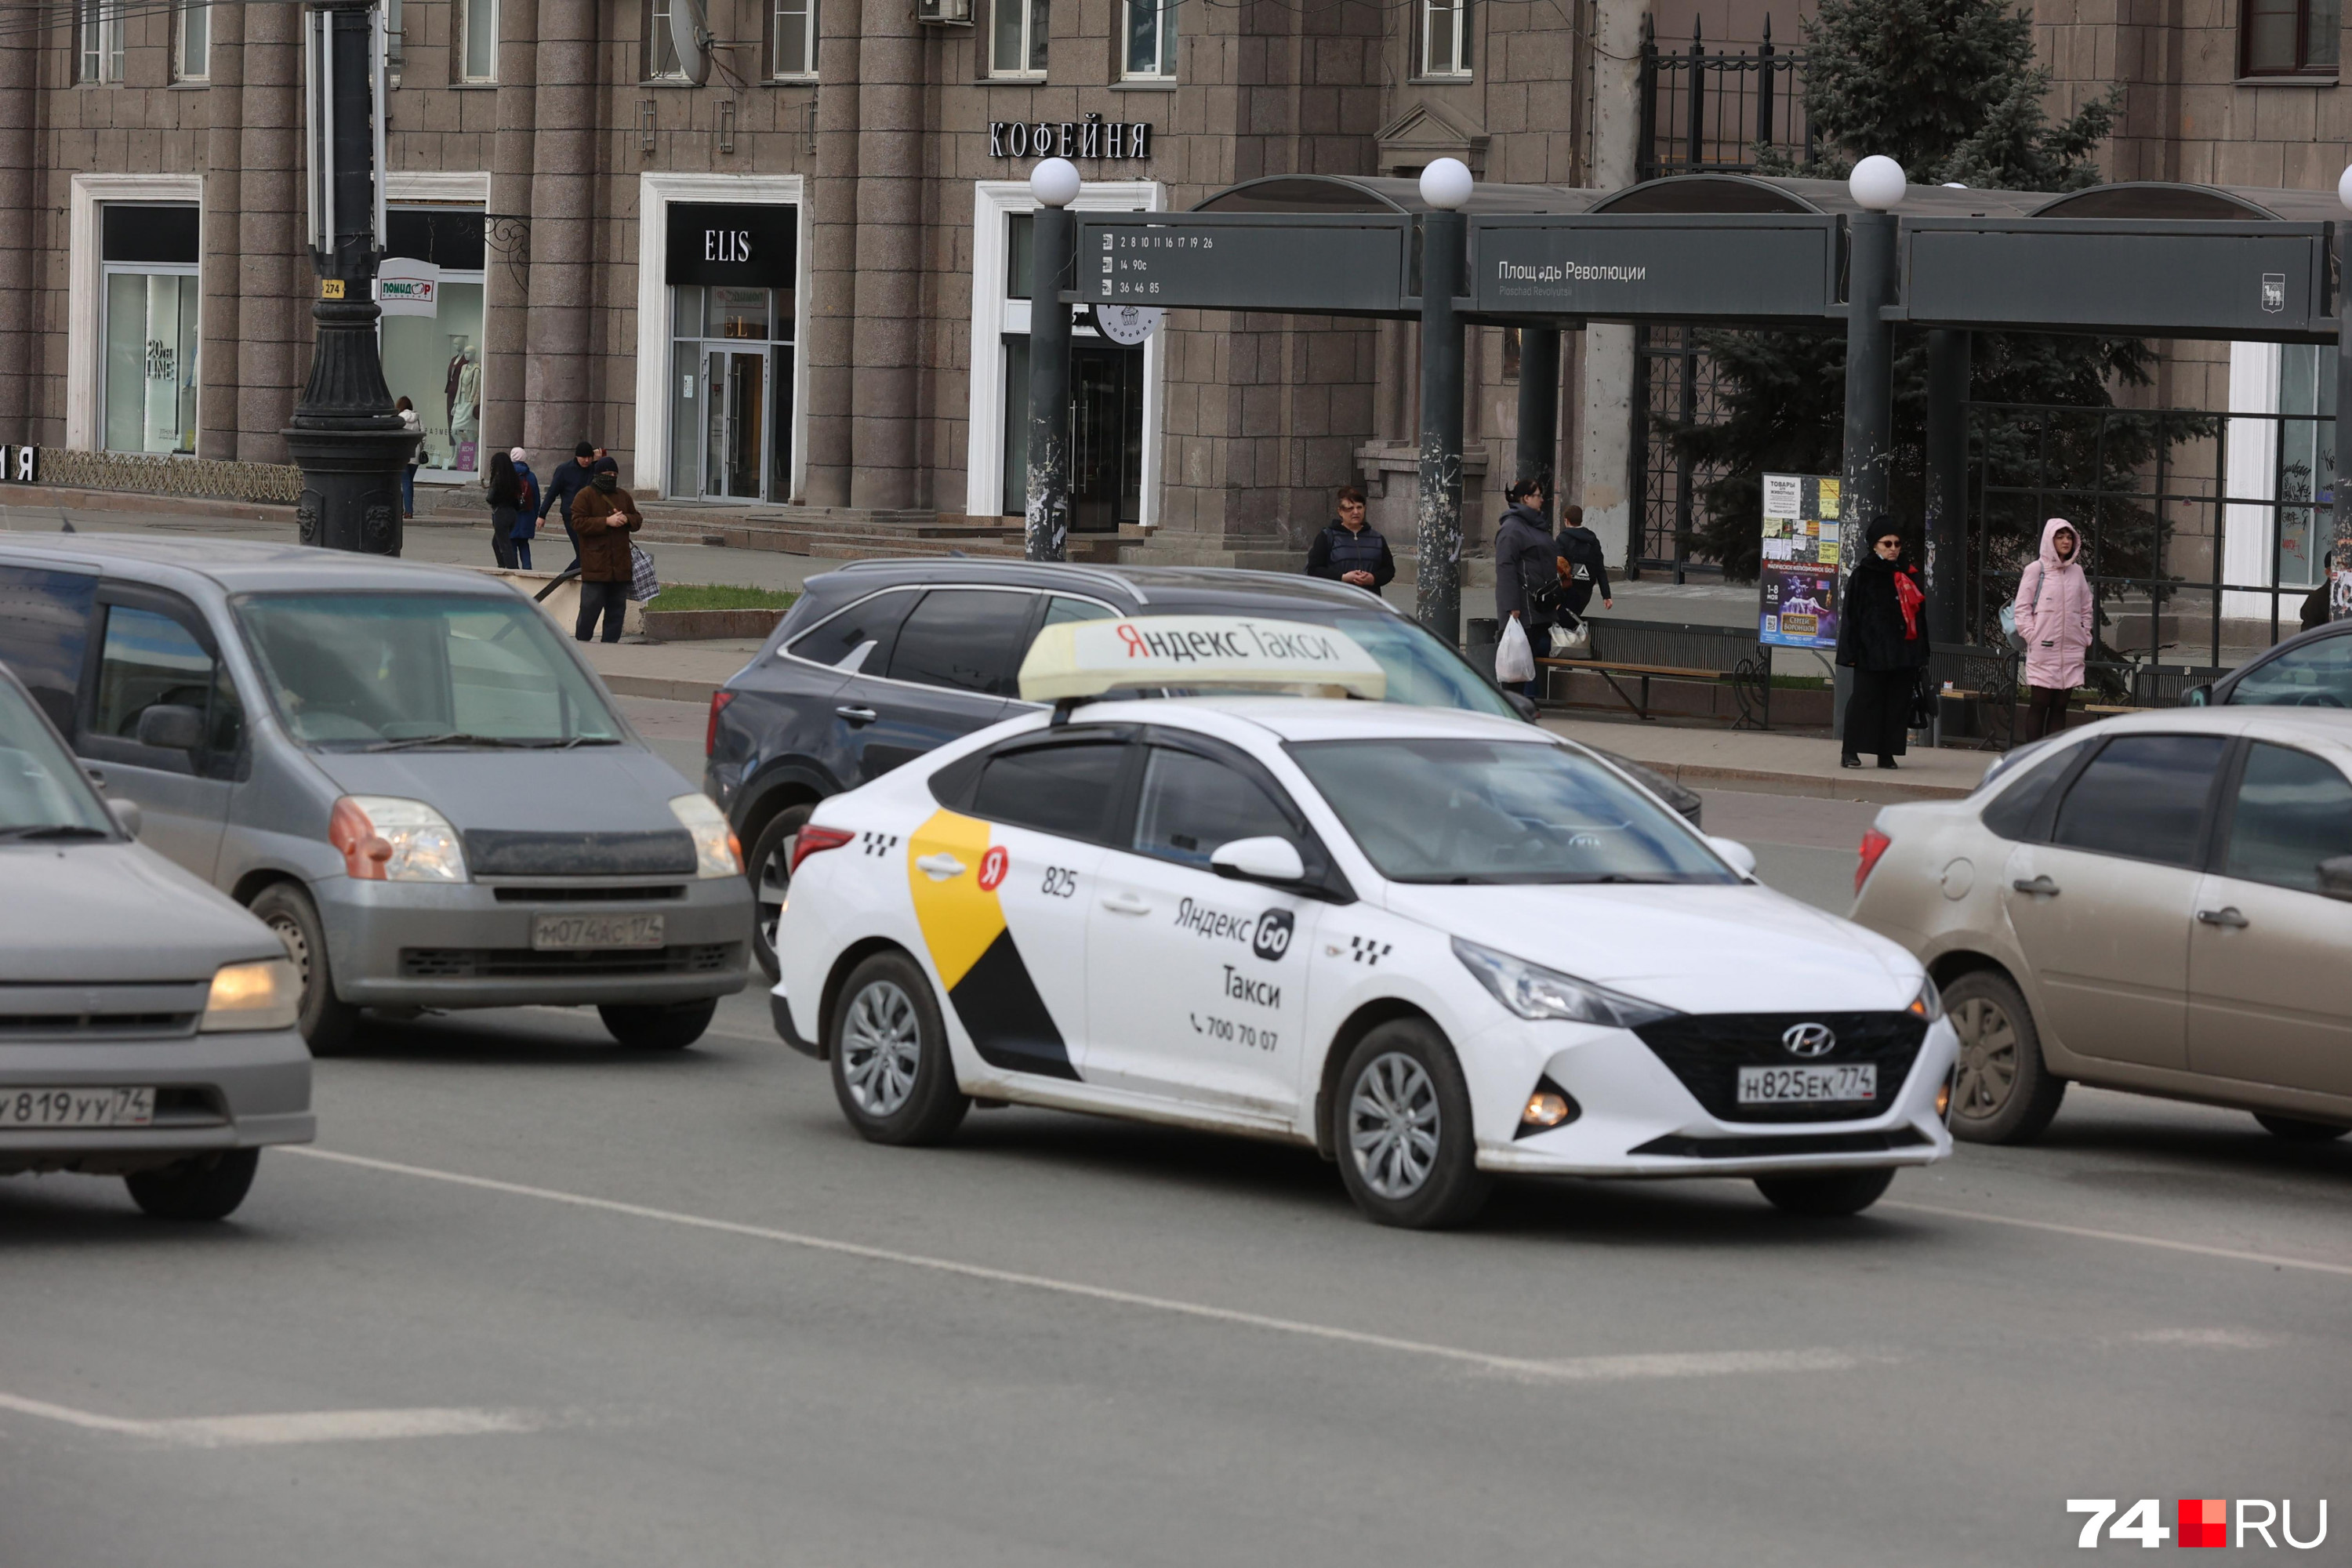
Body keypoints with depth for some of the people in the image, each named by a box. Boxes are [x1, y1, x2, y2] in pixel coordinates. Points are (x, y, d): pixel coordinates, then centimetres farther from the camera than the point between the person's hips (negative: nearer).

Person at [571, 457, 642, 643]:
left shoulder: (623, 496, 17)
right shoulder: (585, 497, -1)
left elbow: (638, 520, 19)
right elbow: (579, 523, -12)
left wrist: (626, 519, -5)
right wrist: (607, 522, -18)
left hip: (620, 566, 6)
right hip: (595, 564, -6)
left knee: (617, 608, 8)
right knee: (590, 608, -7)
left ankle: (611, 642, 14)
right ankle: (581, 641, 1)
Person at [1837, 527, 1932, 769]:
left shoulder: (1909, 575, 14)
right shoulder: (1863, 575, 0)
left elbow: (1919, 613, 18)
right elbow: (1850, 613, -2)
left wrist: (1921, 652, 13)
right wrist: (1851, 651, -9)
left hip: (1904, 650, 5)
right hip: (1872, 649, -5)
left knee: (1897, 702, 3)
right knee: (1865, 698, -5)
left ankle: (1887, 753, 8)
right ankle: (1850, 752, -1)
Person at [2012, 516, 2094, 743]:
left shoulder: (2077, 571, 12)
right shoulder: (2036, 570, -1)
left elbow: (2086, 609, 20)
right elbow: (2022, 608, -2)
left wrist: (2086, 638, 12)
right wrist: (2033, 637, -10)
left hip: (2071, 651, 4)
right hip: (2043, 649, -4)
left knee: (2060, 707, 5)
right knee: (2039, 704, -4)